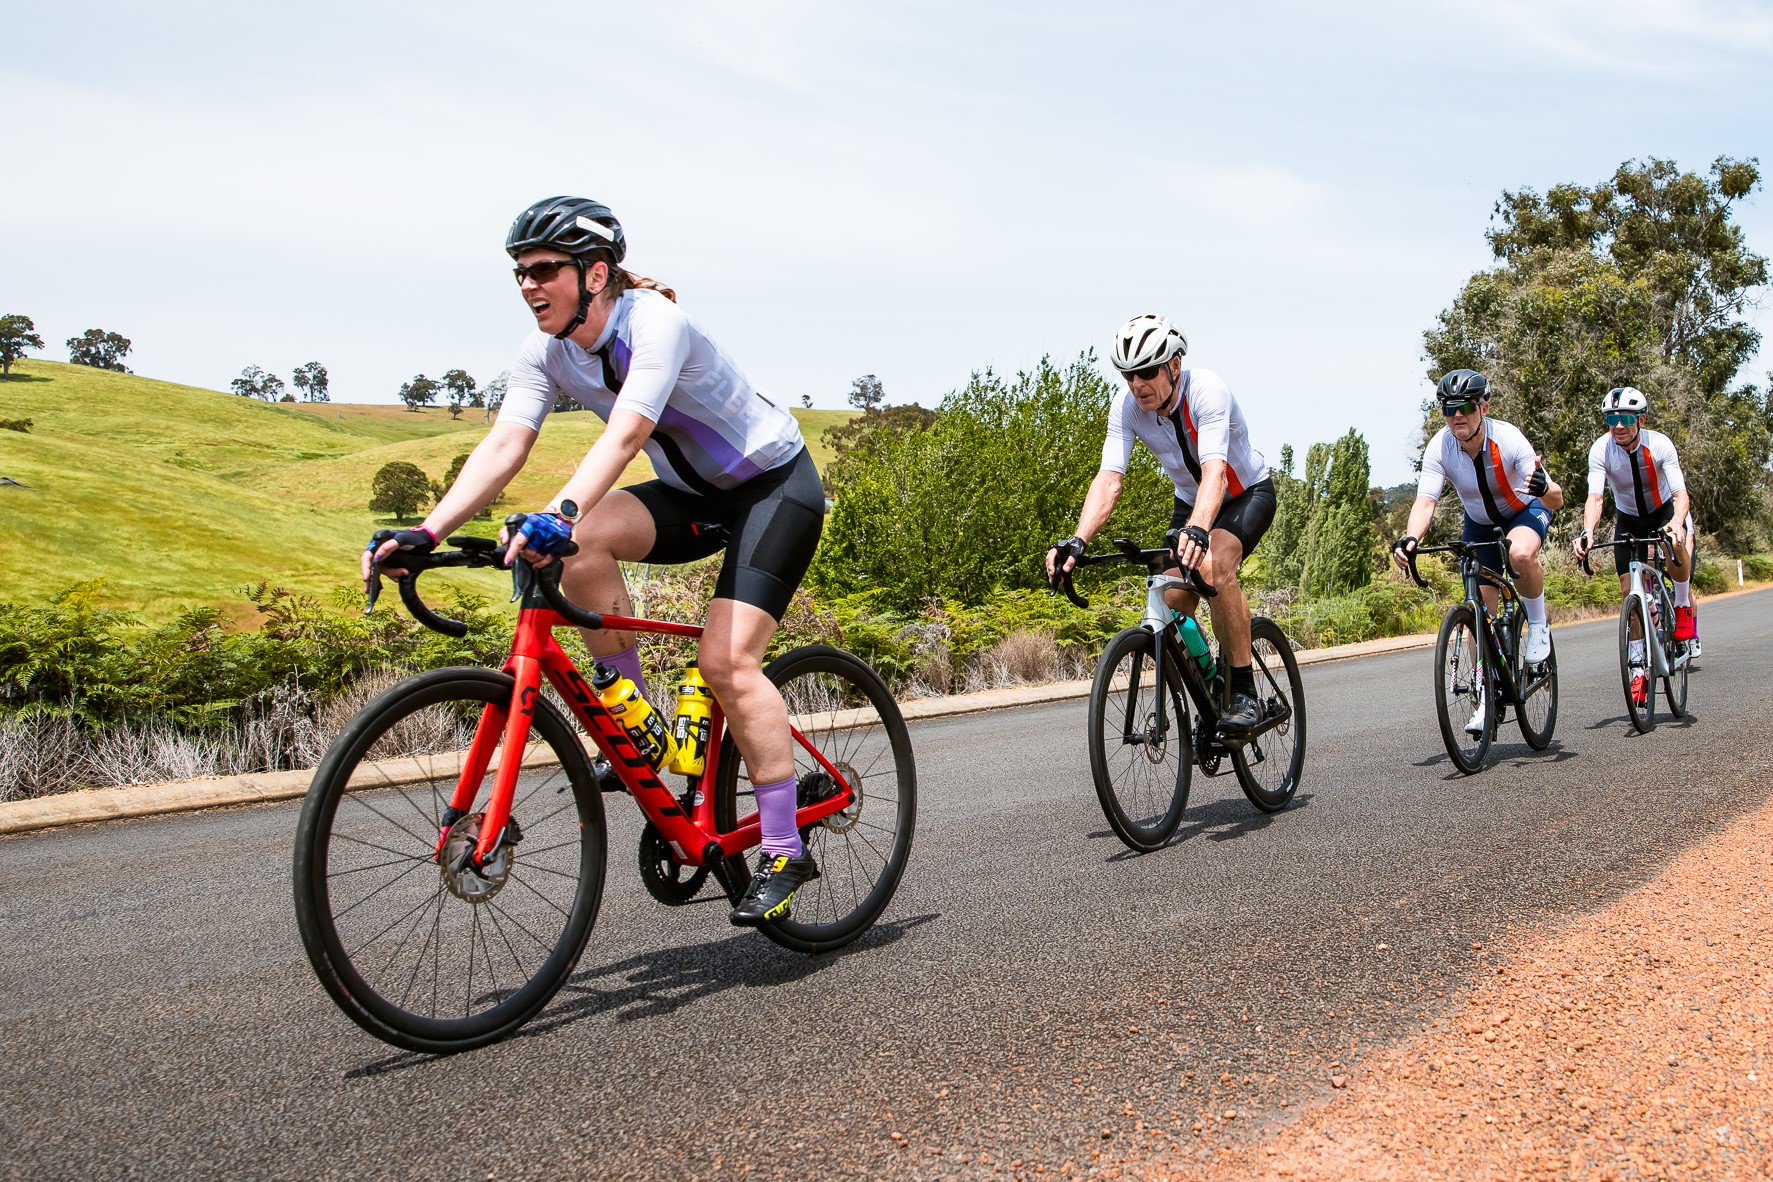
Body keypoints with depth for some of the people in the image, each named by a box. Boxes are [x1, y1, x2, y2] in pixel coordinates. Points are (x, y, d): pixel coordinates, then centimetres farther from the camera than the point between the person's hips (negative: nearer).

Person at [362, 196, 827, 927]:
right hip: (694, 495, 6)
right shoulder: (548, 351, -5)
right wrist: (427, 532, -30)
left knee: (727, 658, -21)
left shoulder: (655, 321, -26)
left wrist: (557, 513, -57)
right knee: (584, 539, -23)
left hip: (776, 486, -6)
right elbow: (503, 446, -17)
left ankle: (785, 853, -10)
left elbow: (625, 435, -41)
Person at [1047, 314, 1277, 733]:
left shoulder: (1207, 390, -32)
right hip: (1190, 500, 5)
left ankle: (1244, 693, -23)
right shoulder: (1126, 405, -20)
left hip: (1249, 493, -5)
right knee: (1173, 608, -9)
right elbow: (1109, 479, -28)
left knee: (1213, 564, -34)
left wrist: (1197, 530, -64)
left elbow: (1215, 471, -45)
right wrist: (1077, 541, -44)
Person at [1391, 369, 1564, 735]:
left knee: (1521, 553, -38)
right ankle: (1487, 698, 12)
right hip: (1479, 525, 3)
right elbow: (1425, 500, -31)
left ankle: (1538, 624, -10)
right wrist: (1410, 538, -51)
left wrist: (1544, 488, -56)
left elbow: (1557, 500, -32)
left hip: (1525, 512, -3)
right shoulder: (1440, 447, -24)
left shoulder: (1507, 439, -30)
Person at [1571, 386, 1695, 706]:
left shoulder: (1659, 444, -26)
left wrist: (1676, 523, -53)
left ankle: (1683, 605, -6)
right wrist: (1587, 532, -51)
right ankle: (1638, 667, 4)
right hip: (1628, 520, 2)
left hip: (1664, 510, -2)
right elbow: (1595, 496, -32)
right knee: (1631, 591, -6)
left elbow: (1680, 494, -32)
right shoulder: (1601, 449, -23)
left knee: (1676, 549, -35)